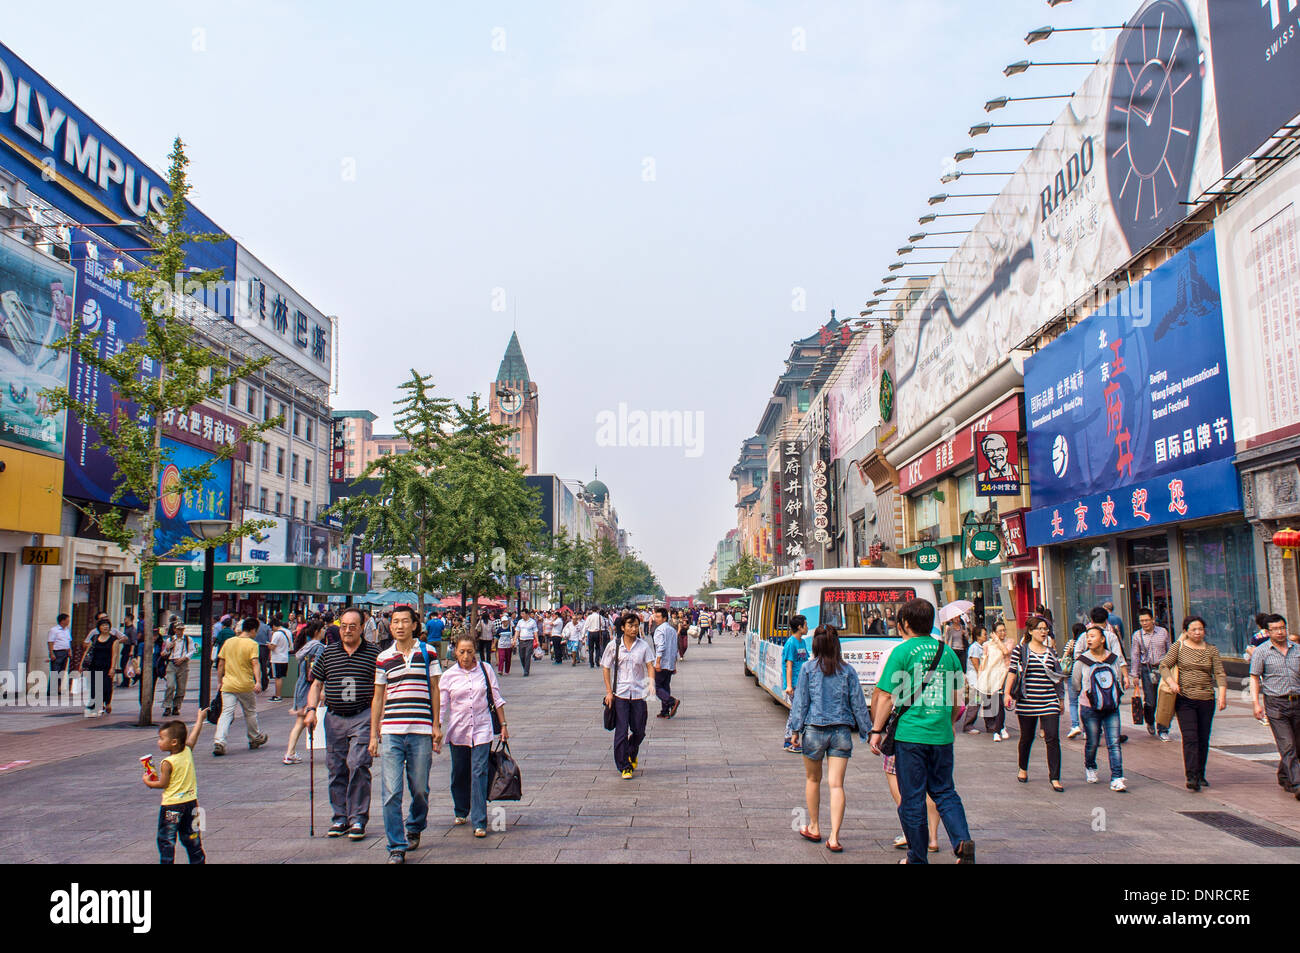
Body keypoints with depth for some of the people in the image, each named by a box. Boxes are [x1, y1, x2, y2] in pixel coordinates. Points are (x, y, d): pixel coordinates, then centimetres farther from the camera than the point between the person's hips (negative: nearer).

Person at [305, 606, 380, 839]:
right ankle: (340, 816, 19)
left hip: (363, 717, -4)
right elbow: (317, 684, 14)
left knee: (357, 765, -11)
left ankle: (358, 818, -2)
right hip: (334, 717, 4)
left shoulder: (373, 653, 1)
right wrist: (311, 709, 0)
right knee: (336, 768, 7)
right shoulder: (328, 652, 9)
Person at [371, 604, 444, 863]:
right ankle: (396, 847, 4)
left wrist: (436, 726, 4)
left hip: (421, 731, 0)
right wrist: (373, 735, 9)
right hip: (390, 732, 1)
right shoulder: (383, 658, 8)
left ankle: (414, 828, 34)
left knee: (420, 789, 8)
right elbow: (378, 698, 12)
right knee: (391, 793, -4)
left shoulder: (427, 653, 5)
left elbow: (435, 690, 9)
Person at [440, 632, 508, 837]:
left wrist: (503, 725, 6)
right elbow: (441, 706, 1)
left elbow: (497, 699, 6)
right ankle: (461, 811, 37)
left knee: (479, 772, -9)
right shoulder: (448, 676, 0)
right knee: (459, 774, 13)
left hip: (482, 729, -1)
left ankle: (480, 822, -6)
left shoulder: (485, 670, 0)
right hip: (458, 731, 1)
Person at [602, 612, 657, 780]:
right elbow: (605, 668, 5)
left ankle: (632, 755, 37)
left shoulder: (644, 646, 1)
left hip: (639, 693, 1)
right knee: (621, 731, -5)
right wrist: (609, 691, -2)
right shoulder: (614, 646, 0)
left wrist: (651, 682, -23)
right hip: (620, 694, -1)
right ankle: (624, 766, 7)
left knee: (639, 731, 8)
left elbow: (650, 666, -3)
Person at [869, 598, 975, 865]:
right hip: (941, 736, 4)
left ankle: (918, 857, 13)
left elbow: (886, 696, -9)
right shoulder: (948, 652, 7)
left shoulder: (902, 651, -8)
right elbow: (956, 700, 15)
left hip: (909, 735, -4)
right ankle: (962, 840, -1)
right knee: (945, 792, 17)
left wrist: (876, 730, -1)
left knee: (911, 798, 6)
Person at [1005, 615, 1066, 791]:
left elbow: (1058, 677, 17)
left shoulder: (1052, 652, 11)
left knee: (1053, 738, -8)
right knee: (1027, 737, 11)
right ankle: (1023, 769, 33)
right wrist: (1007, 693, -13)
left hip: (1049, 702, 2)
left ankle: (1054, 777, -3)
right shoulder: (1020, 650, 0)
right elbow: (1012, 671, -3)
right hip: (1027, 702, -2)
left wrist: (1060, 700, 17)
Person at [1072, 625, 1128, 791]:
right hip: (1090, 709, -2)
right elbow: (1076, 684, 5)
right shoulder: (1082, 661, -5)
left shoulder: (1114, 659, 3)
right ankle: (1090, 767, 35)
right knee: (1092, 742, 7)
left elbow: (1120, 680, 18)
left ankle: (1117, 778, -2)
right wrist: (1087, 695, 8)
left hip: (1112, 708, 2)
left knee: (1114, 743, -4)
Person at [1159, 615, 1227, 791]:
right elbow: (1164, 666, -1)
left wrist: (1222, 694, -13)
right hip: (1185, 699, -2)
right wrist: (1171, 682, -19)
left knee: (1203, 739, 7)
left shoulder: (1212, 650, 8)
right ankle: (1191, 777, -14)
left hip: (1206, 700, 3)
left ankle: (1200, 775, 20)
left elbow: (1220, 674, 1)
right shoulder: (1179, 646, 3)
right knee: (1190, 738, -11)